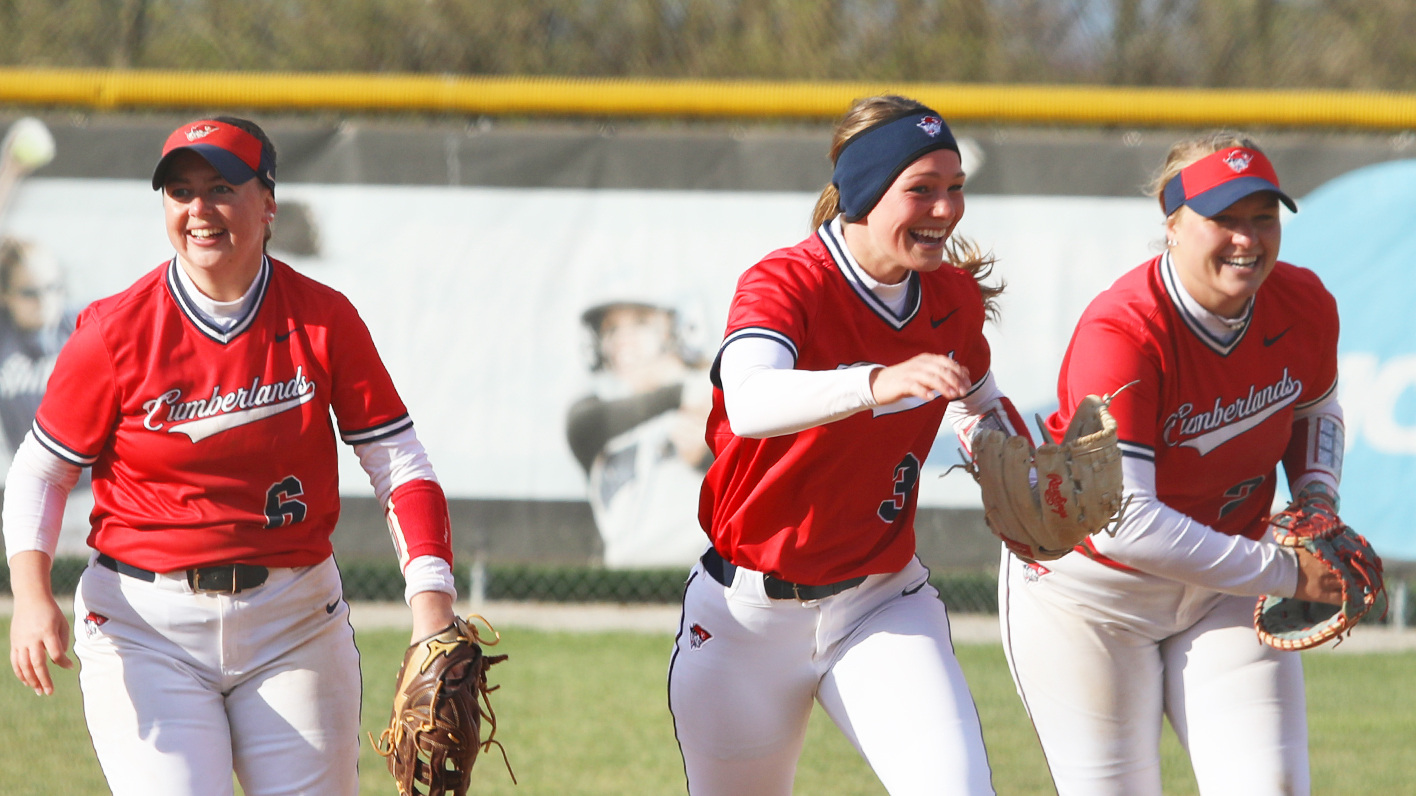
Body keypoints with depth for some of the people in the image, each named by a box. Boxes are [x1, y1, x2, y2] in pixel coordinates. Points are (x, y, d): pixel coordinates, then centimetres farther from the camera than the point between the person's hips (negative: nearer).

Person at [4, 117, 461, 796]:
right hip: (145, 626, -2)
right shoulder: (116, 331, -6)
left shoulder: (325, 320, -2)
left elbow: (399, 464, 0)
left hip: (295, 621, 2)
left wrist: (431, 606, -14)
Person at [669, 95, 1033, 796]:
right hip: (747, 618, -3)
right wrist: (876, 383, -58)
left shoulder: (954, 299, -2)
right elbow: (751, 403, -41)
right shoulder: (784, 284, -19)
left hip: (882, 607, 3)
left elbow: (982, 403, 21)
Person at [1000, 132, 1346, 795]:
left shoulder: (1305, 306, -9)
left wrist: (1315, 501, -5)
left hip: (1225, 589, 5)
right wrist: (1284, 571, -28)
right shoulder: (1121, 335, -29)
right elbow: (1121, 522, -33)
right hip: (1089, 589, -5)